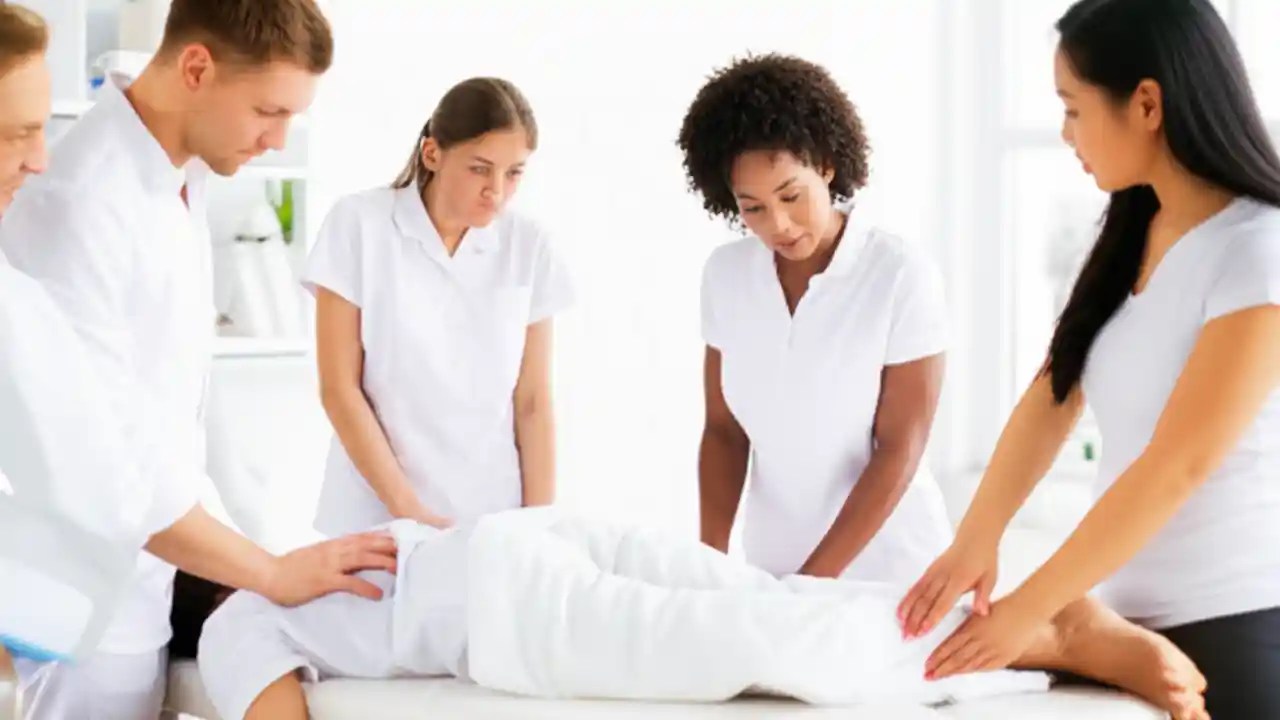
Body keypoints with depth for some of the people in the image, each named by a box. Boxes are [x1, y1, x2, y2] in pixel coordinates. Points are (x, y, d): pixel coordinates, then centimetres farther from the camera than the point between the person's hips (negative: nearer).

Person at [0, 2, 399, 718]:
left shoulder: (181, 179, 4)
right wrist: (274, 573, -18)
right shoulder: (77, 203, -23)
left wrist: (217, 551, 11)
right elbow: (98, 459, -24)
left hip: (147, 583, 8)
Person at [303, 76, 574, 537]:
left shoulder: (528, 247, 0)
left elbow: (533, 402, 2)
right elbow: (339, 388, -7)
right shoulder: (359, 224, -7)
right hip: (377, 517, -2)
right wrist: (409, 511, -12)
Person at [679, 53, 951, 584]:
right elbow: (723, 432, 3)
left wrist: (811, 581, -18)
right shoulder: (725, 275, -3)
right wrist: (710, 563, -7)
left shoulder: (902, 276, -16)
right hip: (772, 565, 3)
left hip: (887, 569, -3)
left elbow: (900, 451, -15)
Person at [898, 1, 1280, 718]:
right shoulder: (1132, 235, 7)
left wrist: (1024, 611, -19)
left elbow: (1177, 467, -20)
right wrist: (976, 539, -13)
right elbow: (1052, 399, 2)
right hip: (1134, 620, 7)